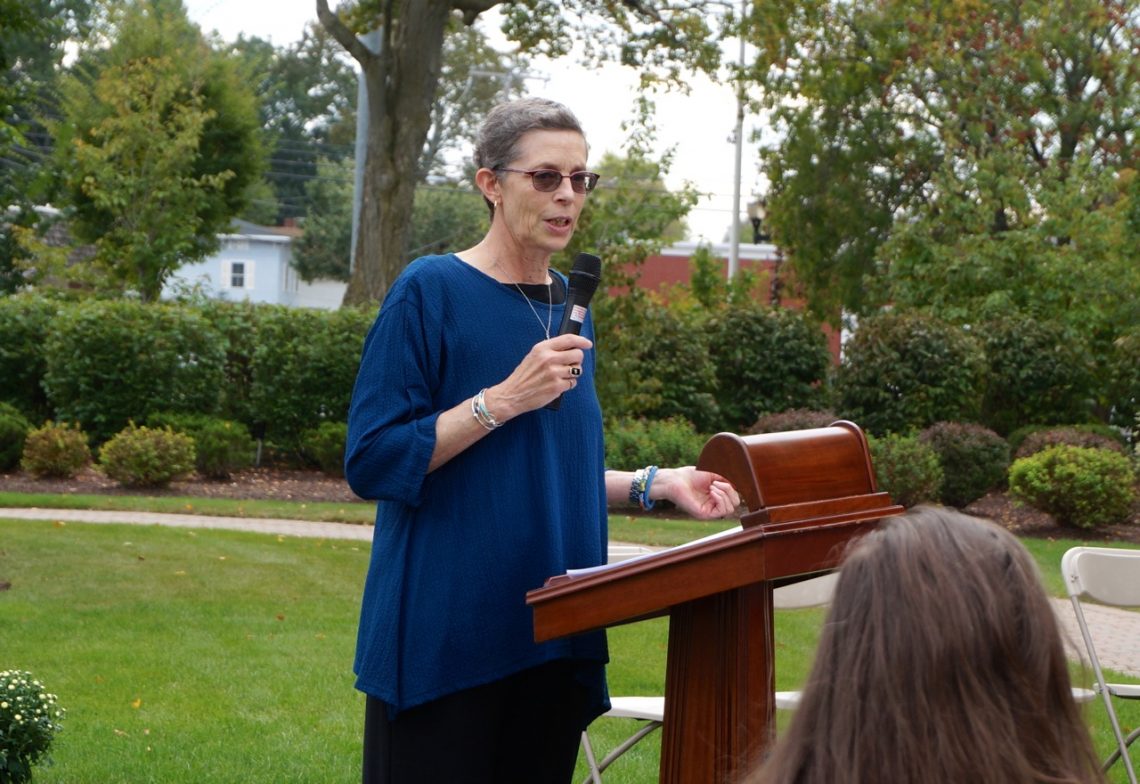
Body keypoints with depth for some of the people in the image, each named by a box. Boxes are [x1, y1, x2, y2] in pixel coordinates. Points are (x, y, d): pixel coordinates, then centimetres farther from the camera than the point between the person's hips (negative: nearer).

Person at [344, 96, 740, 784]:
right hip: (446, 642, -6)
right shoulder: (432, 291, -7)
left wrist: (656, 484, 6)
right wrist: (504, 400, -20)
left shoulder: (570, 308, 13)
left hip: (552, 642, 6)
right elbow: (371, 461, -13)